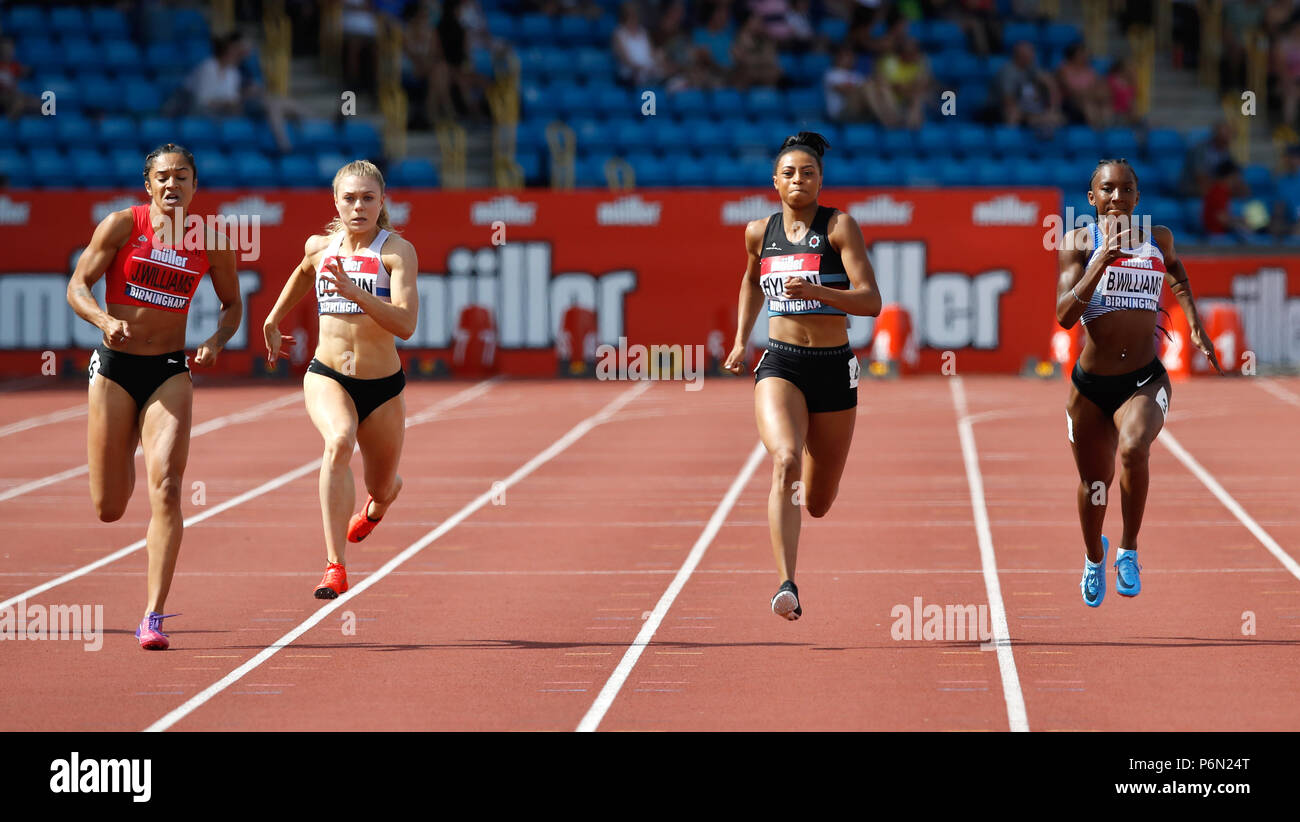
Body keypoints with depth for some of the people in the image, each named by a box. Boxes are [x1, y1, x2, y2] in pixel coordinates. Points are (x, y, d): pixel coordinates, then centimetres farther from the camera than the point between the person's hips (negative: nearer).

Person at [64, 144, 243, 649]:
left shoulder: (212, 243, 0)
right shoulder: (122, 226, -5)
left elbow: (232, 304, 14)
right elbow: (77, 285, -4)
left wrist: (217, 342, -7)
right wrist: (104, 320, -24)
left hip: (170, 373, 0)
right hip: (114, 367, 0)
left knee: (166, 489, -18)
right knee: (109, 508, 5)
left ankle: (153, 616, -17)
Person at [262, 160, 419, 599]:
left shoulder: (396, 250, -11)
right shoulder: (320, 246, 2)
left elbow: (405, 324, -24)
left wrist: (352, 290, -35)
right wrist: (272, 321, 33)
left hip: (383, 386, 0)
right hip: (327, 377, 1)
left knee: (382, 488, 16)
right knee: (339, 441, -33)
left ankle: (376, 504, 60)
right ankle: (335, 567, -39)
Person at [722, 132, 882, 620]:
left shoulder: (840, 227, -4)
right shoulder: (760, 232, 6)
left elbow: (871, 301, -13)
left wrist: (815, 291, -26)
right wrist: (741, 339, 21)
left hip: (833, 368, 0)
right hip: (780, 364, 0)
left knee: (818, 503, 11)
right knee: (785, 461, -29)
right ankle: (786, 586, -35)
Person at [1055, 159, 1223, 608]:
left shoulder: (1158, 238, 3)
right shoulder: (1079, 242, -5)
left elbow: (1176, 270, 29)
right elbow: (1064, 316, -17)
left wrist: (1195, 325, 22)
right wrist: (1102, 260, -24)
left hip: (1145, 380, 0)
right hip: (1091, 384, 0)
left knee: (1133, 449, -31)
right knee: (1094, 482, 14)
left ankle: (1129, 551, -12)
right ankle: (1095, 558, 46)